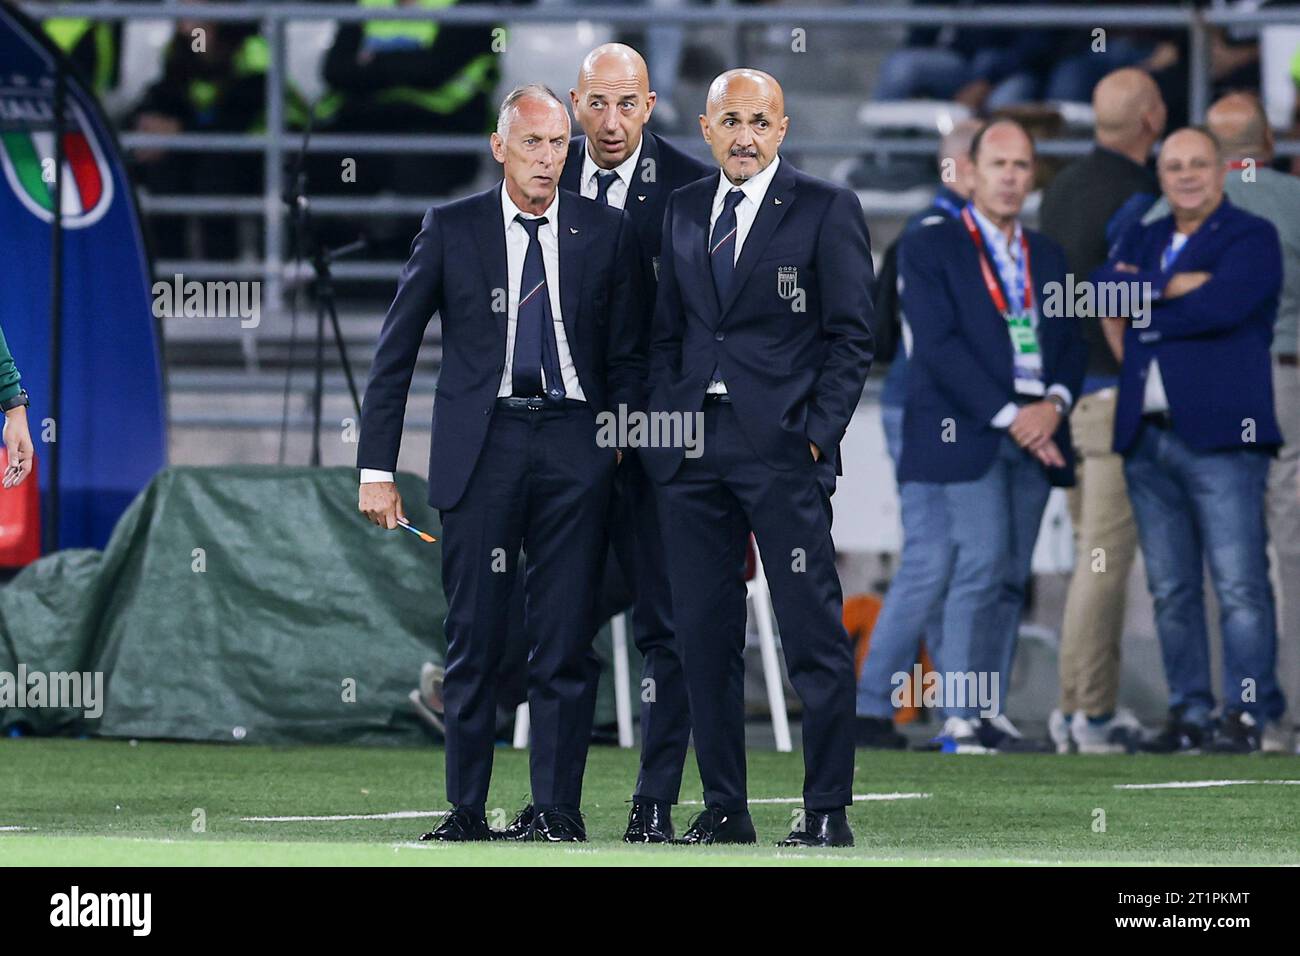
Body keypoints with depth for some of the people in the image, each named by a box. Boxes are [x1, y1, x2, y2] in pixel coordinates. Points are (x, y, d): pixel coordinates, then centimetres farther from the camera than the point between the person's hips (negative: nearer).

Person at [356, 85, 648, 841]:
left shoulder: (606, 232, 8)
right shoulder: (451, 230, 5)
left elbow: (629, 353, 13)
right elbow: (395, 352, 7)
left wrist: (622, 436, 0)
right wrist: (377, 467, 2)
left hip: (574, 444, 1)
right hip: (481, 442, 0)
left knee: (566, 642, -2)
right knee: (473, 638, 1)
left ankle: (559, 810, 4)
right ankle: (467, 812, 8)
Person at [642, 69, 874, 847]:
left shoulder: (827, 210, 0)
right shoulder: (683, 211, 15)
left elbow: (852, 336, -2)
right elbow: (668, 332, 18)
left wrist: (818, 433, -9)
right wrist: (664, 423, 6)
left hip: (783, 448, -5)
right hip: (693, 449, 5)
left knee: (814, 635, -5)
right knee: (705, 636, 5)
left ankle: (828, 812, -1)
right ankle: (724, 810, 12)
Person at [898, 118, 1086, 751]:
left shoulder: (1047, 256, 20)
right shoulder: (929, 249, 2)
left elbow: (1070, 343, 16)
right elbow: (938, 344, -8)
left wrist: (1054, 403, -6)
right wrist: (1007, 415, -14)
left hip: (1036, 432, 6)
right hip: (968, 430, -6)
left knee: (1012, 575, 3)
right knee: (982, 563, -15)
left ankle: (991, 711, 5)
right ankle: (961, 718, -14)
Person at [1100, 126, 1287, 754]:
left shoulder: (1253, 238, 2)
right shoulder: (1143, 239, 20)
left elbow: (1221, 305, -14)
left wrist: (1143, 307, -2)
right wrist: (1171, 286, -10)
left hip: (1220, 435, -6)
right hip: (1147, 438, 6)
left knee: (1239, 585, -9)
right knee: (1171, 590, 6)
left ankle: (1246, 713, -8)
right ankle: (1189, 713, 11)